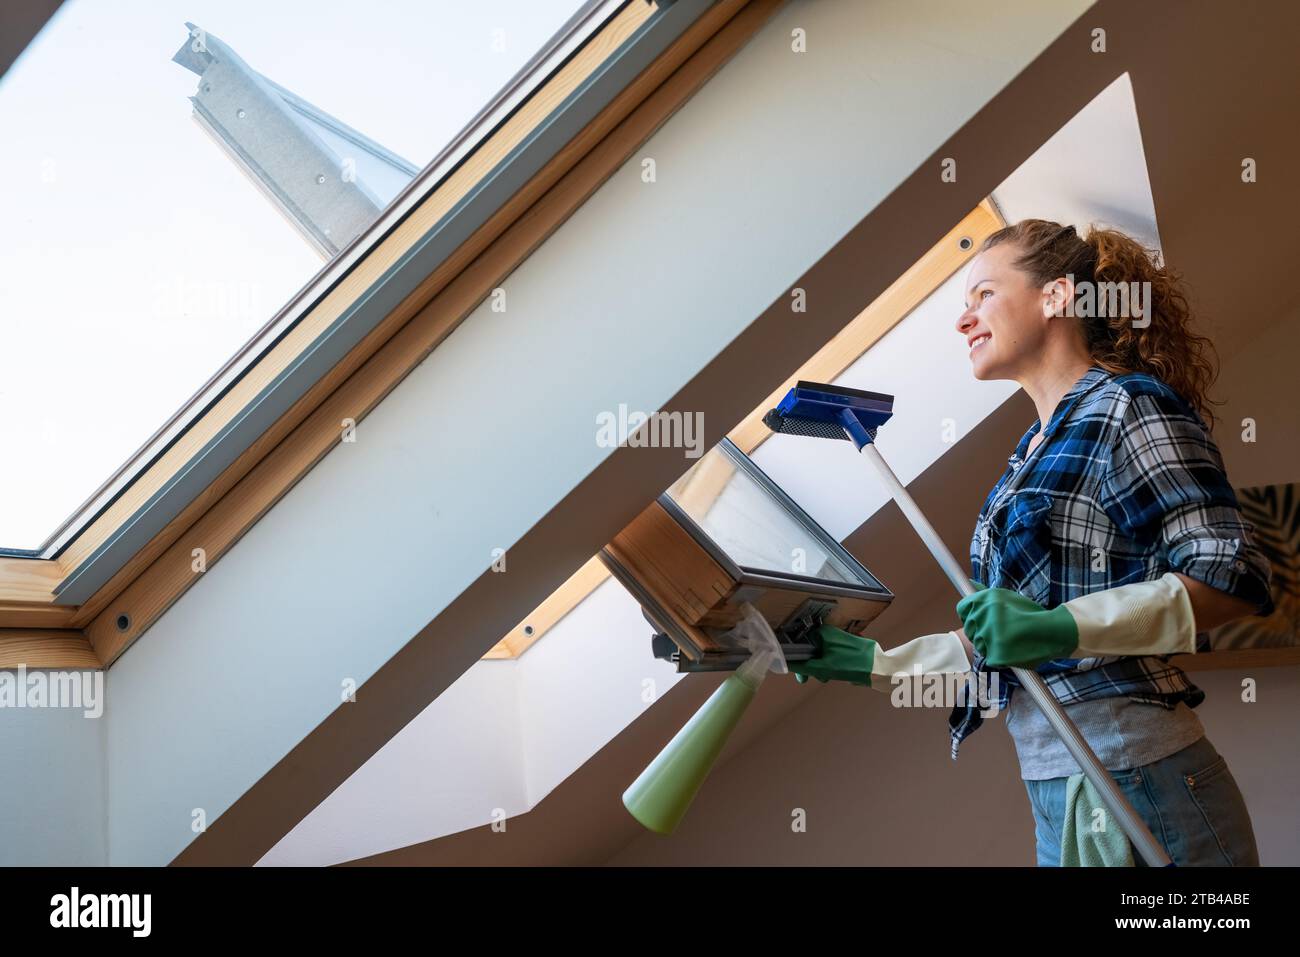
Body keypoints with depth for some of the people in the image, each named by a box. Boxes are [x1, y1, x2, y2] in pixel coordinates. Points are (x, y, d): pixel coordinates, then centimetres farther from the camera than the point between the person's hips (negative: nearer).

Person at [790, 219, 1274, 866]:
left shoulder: (1126, 406, -8)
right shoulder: (1036, 450, 16)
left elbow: (1237, 576, -18)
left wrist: (1061, 627, -27)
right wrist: (876, 664, 13)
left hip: (1136, 785, -8)